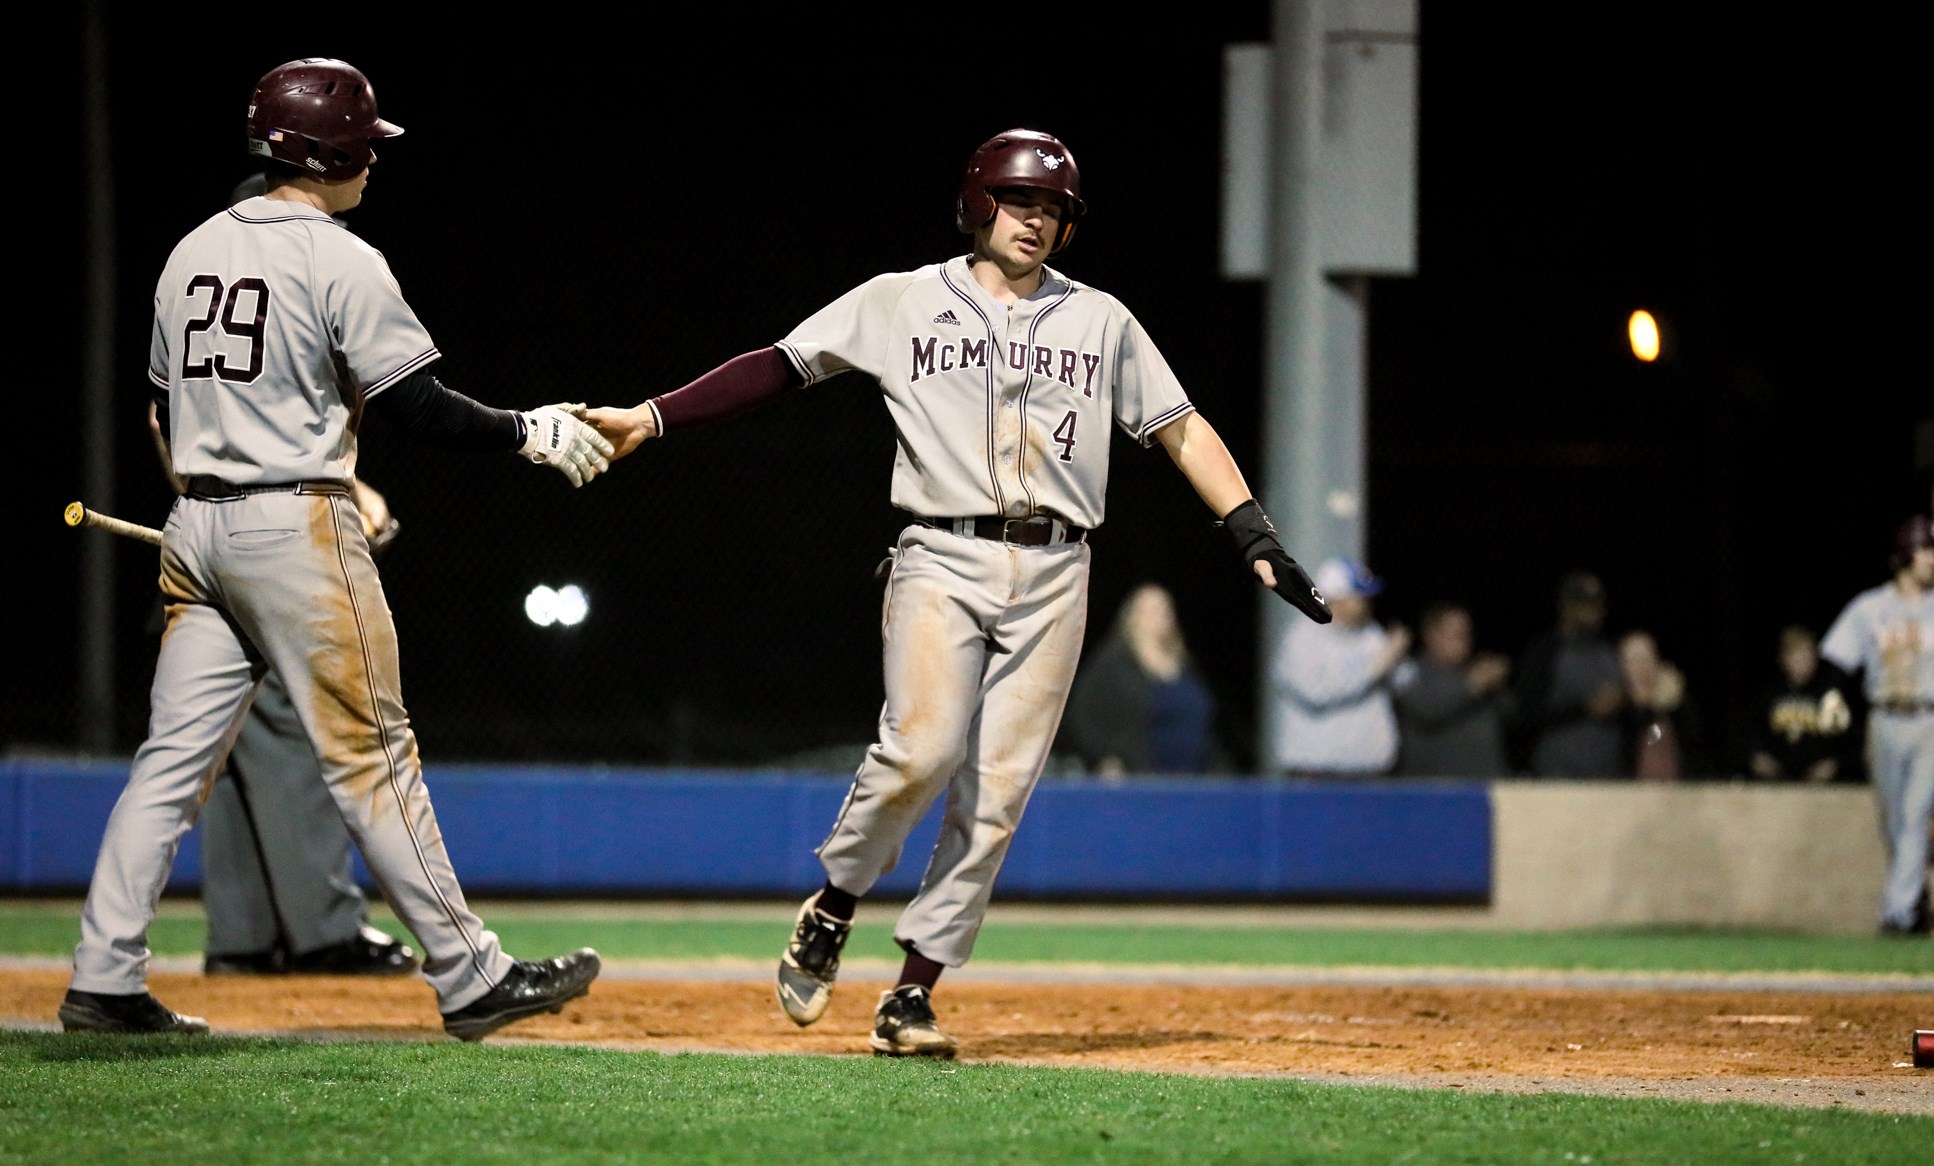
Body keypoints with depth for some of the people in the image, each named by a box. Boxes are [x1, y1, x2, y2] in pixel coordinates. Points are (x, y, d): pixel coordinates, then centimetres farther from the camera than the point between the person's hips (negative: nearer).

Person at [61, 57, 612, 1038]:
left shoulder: (193, 252, 13)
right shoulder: (341, 262, -9)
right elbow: (418, 408, -13)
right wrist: (530, 433, -1)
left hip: (194, 529, 7)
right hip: (297, 529, -7)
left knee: (174, 757, 6)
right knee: (371, 754, -4)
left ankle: (104, 980, 1)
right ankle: (468, 977, 1)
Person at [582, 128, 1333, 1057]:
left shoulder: (1101, 321, 13)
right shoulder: (903, 302, 8)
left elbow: (1179, 428, 13)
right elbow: (779, 367, 6)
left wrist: (1258, 540, 3)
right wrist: (650, 418, -3)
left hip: (1052, 575, 2)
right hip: (943, 561, -2)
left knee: (997, 790, -4)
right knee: (922, 749, -22)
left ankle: (911, 995, 1)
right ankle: (831, 911, 3)